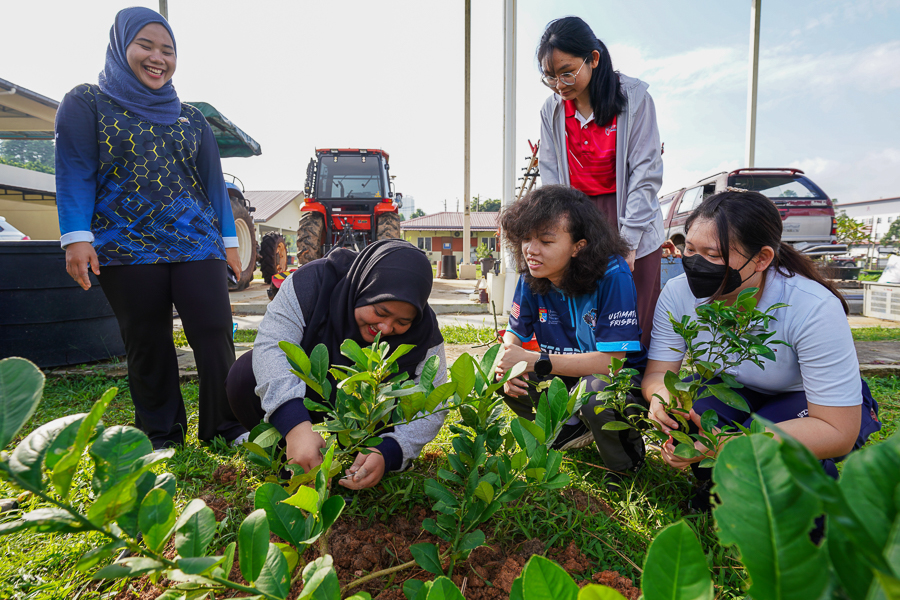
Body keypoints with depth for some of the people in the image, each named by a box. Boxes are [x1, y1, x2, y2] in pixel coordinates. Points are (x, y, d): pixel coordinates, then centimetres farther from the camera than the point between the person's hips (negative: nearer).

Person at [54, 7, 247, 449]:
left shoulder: (190, 118, 18)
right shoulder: (87, 103, 10)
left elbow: (212, 179, 16)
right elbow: (75, 171, 1)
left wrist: (229, 238, 10)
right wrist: (76, 235, -11)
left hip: (196, 244, 2)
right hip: (127, 247, -2)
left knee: (214, 333, -10)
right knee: (148, 345, 4)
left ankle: (226, 428, -1)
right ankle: (161, 437, 17)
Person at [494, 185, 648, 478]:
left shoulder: (612, 276, -28)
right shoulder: (531, 277, -10)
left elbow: (612, 360, -30)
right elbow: (514, 335, 1)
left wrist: (533, 360, -33)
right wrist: (506, 368, -24)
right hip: (569, 375, 6)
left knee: (594, 391, -37)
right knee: (508, 377, -16)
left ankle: (626, 462, -3)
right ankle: (573, 428, 9)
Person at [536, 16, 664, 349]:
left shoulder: (633, 97, -5)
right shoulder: (552, 110, 5)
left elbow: (646, 173, -8)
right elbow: (551, 181, 4)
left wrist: (627, 241, -14)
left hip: (632, 225, -2)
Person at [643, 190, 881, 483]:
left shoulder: (815, 309, -32)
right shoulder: (678, 293, -21)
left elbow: (839, 433, -31)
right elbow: (657, 372, -16)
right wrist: (663, 394, -42)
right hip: (734, 390, 3)